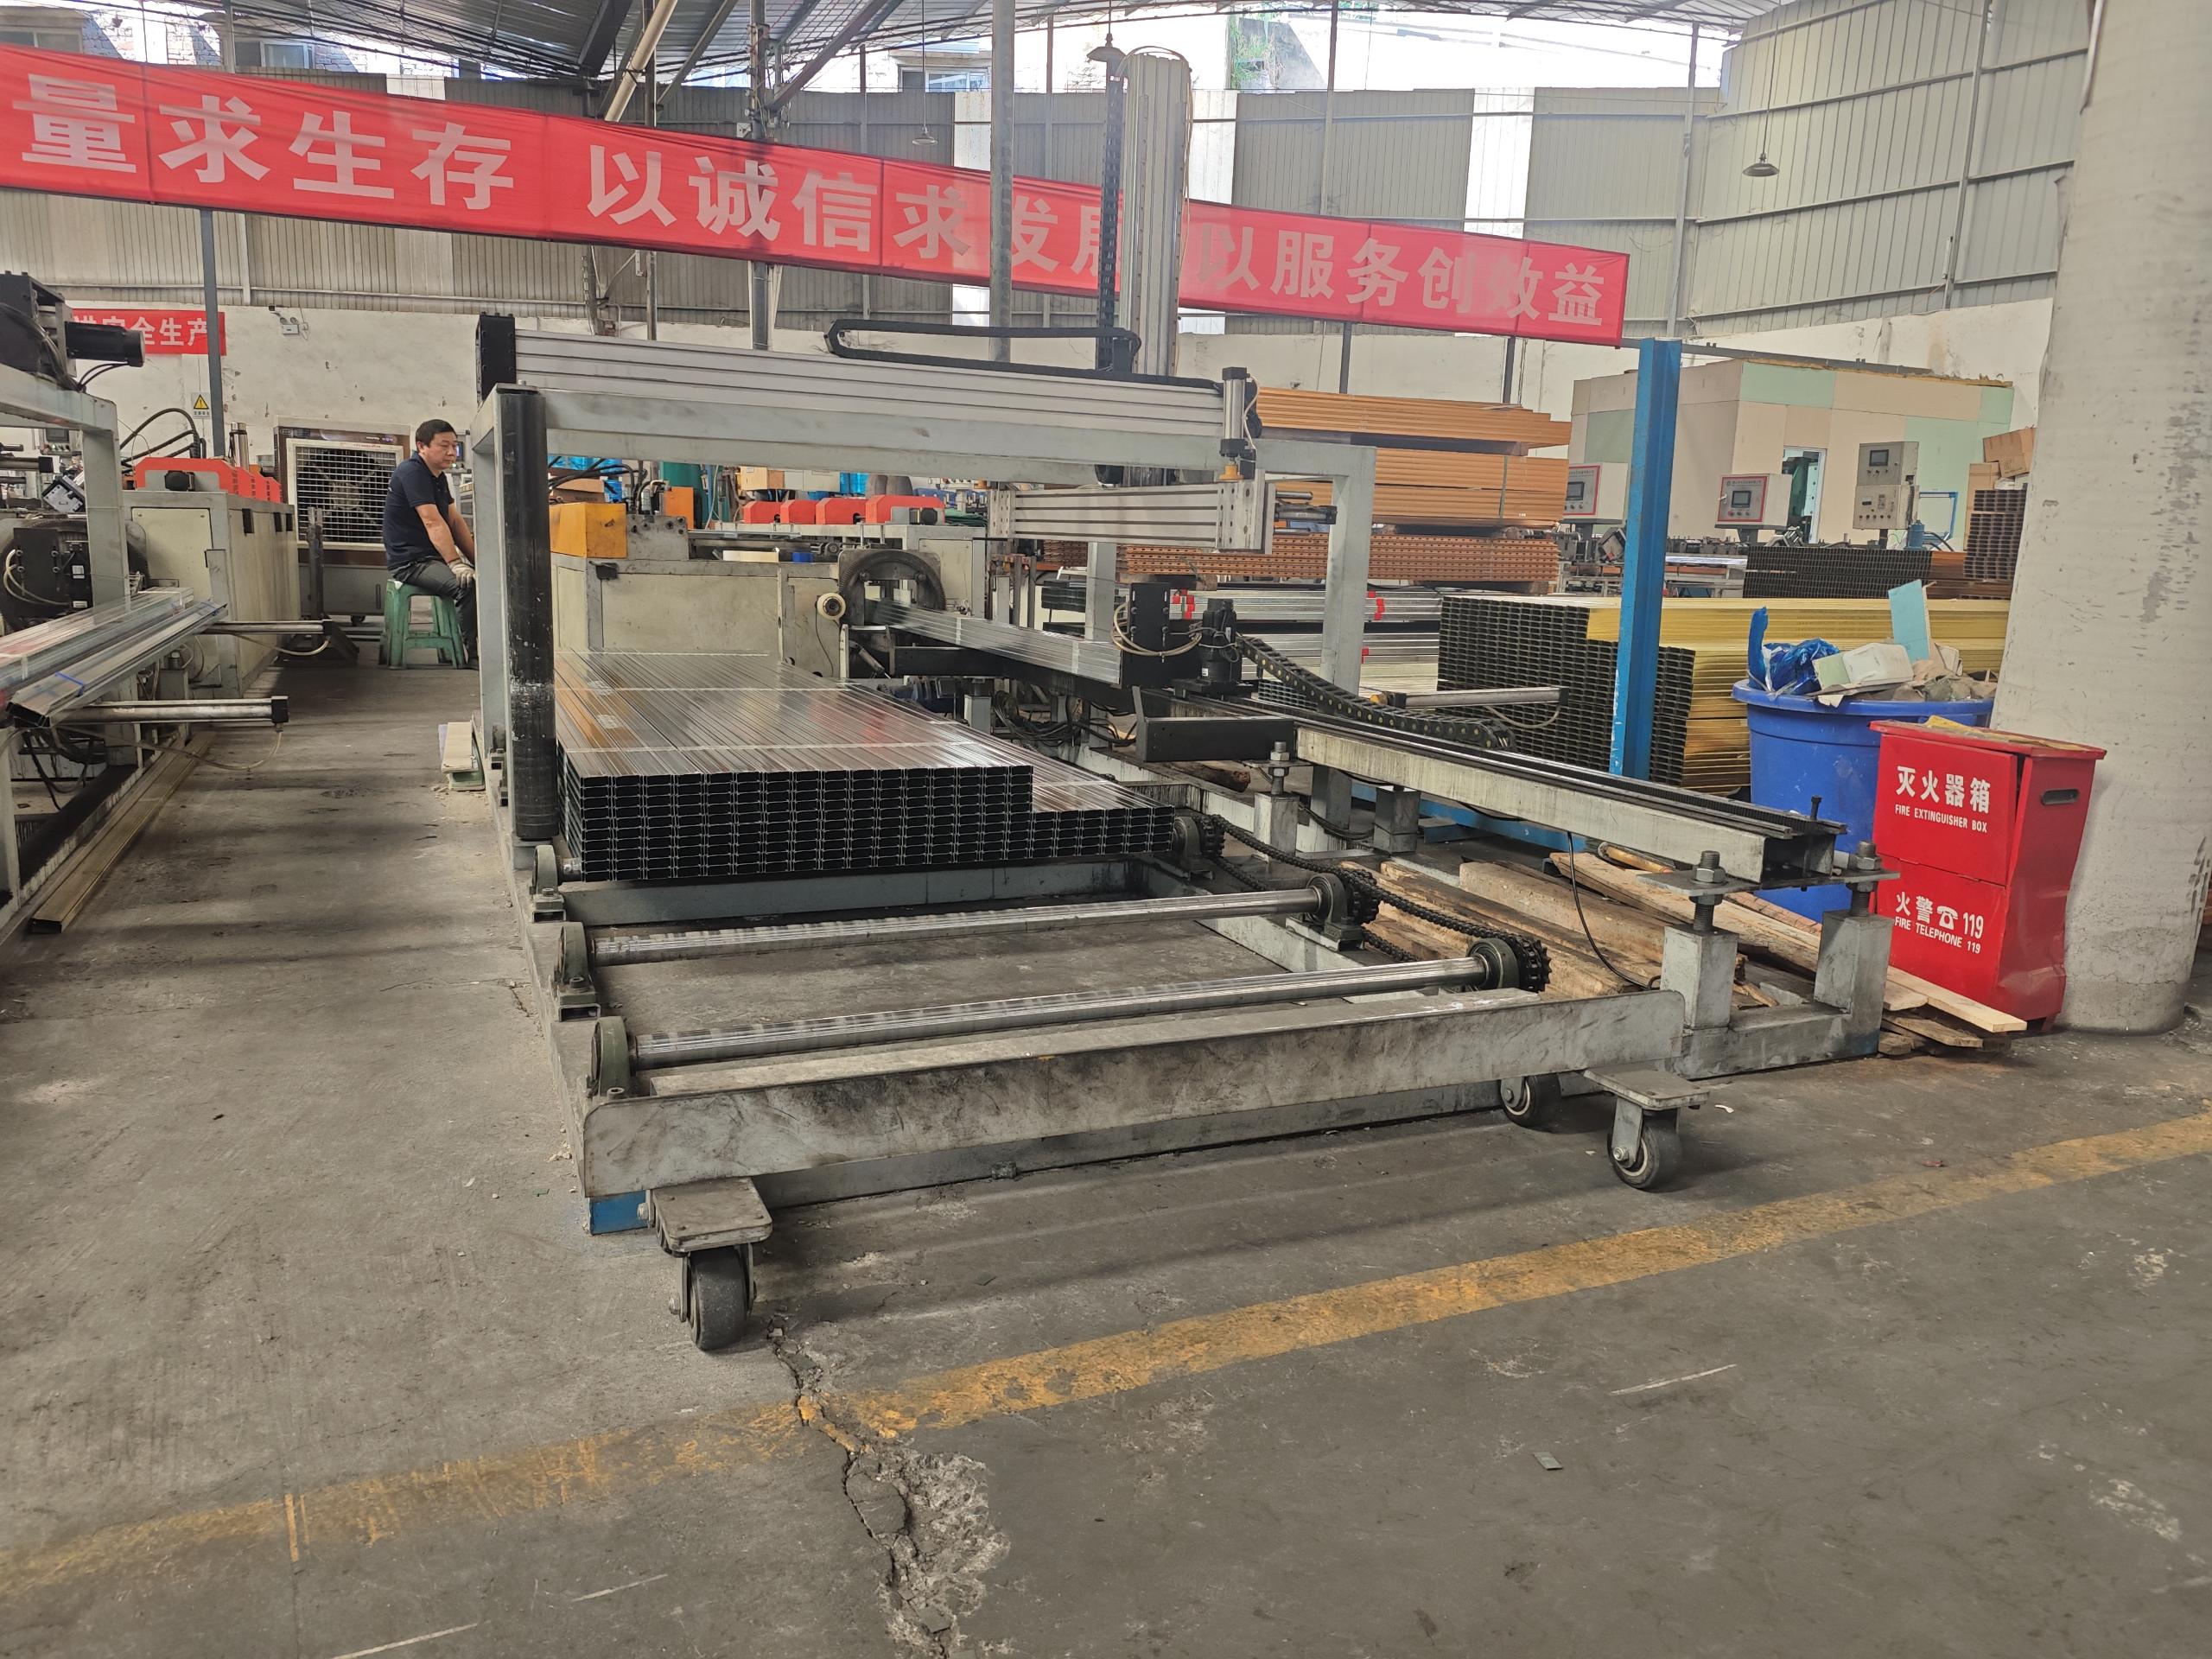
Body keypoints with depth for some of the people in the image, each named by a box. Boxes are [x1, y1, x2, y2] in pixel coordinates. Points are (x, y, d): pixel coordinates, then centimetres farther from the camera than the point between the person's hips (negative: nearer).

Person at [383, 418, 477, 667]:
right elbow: (432, 522, -24)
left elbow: (455, 521, 15)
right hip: (409, 562, -10)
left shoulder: (438, 477, 17)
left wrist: (477, 560, 3)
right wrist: (455, 564, -32)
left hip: (433, 558, 10)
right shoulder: (411, 472, -13)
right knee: (469, 584, -31)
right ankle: (471, 653, -21)